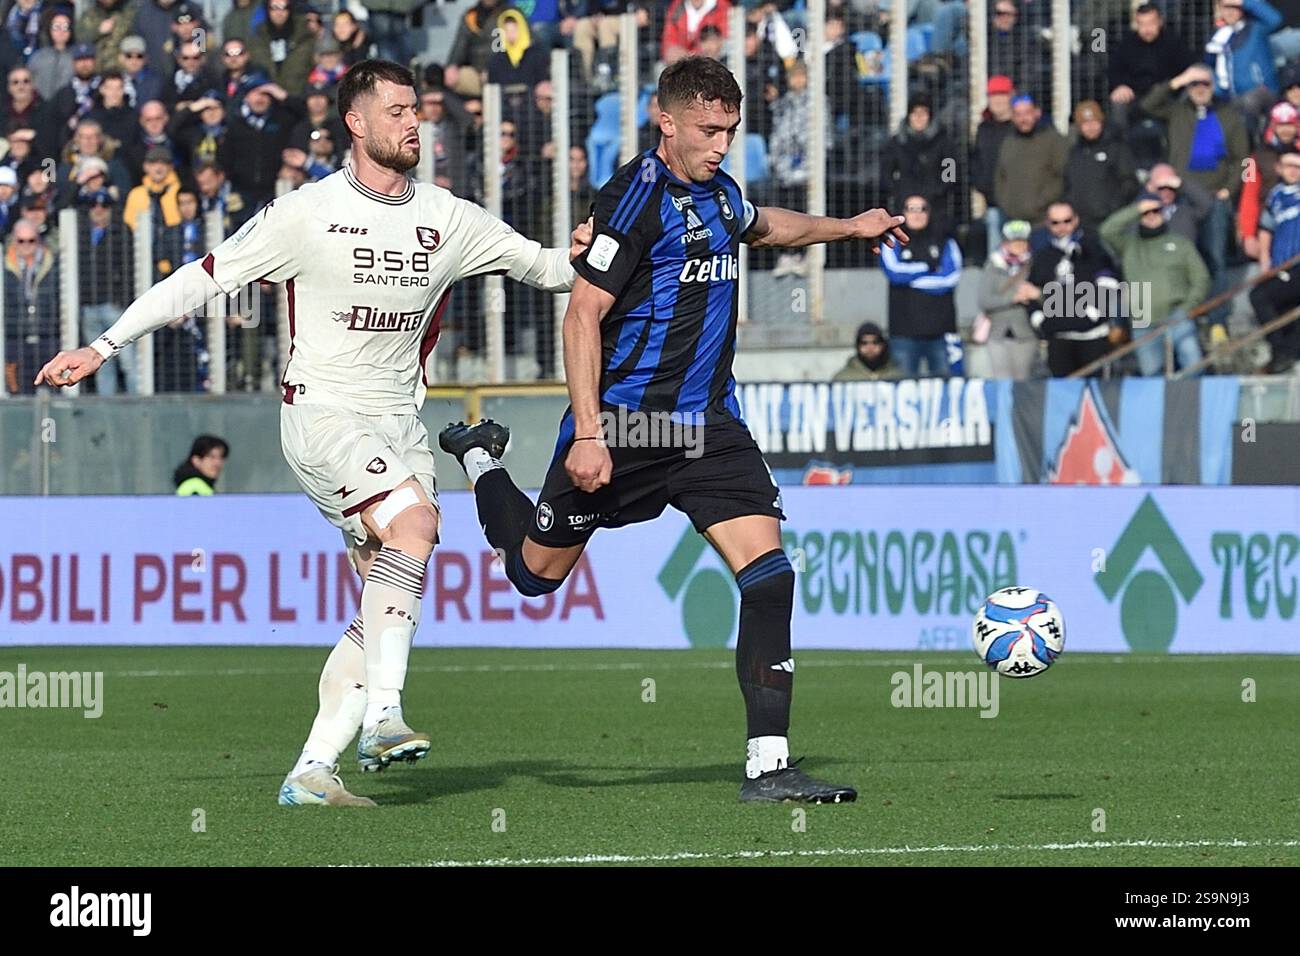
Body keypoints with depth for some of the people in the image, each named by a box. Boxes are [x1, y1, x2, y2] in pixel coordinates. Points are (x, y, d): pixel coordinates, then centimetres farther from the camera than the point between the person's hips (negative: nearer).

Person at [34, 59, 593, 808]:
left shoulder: (449, 220, 6)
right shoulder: (307, 215, -7)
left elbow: (544, 266, 13)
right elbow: (206, 277, -3)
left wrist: (581, 257, -12)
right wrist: (104, 347, -5)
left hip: (400, 424, 6)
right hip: (322, 413, -6)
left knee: (392, 603, -3)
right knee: (414, 518, -30)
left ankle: (313, 769, 1)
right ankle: (383, 715, -33)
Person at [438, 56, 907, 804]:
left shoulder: (719, 192, 9)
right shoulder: (635, 196, -15)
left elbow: (761, 226, 37)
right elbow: (584, 315, -18)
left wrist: (845, 227, 33)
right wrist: (589, 432, -23)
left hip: (706, 424, 6)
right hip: (623, 422, -6)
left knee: (768, 571, -13)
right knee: (536, 573, 13)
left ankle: (768, 765, -13)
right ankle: (480, 459, 45)